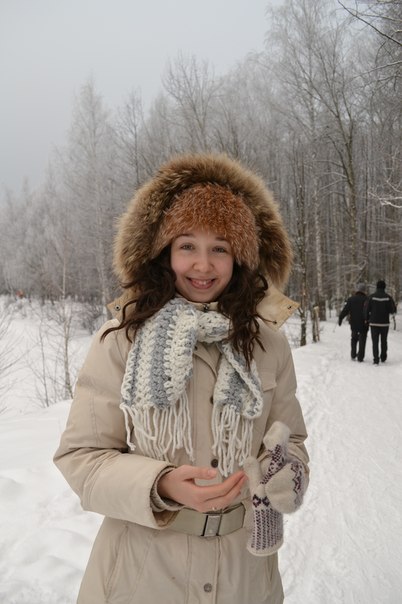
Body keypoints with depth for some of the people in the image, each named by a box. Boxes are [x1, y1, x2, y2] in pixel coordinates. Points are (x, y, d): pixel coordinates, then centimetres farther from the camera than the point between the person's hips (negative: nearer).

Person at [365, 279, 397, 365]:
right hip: (385, 323, 1)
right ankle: (383, 358, 27)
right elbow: (393, 310, -6)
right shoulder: (388, 297, -7)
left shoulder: (371, 297, -7)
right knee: (384, 341, 18)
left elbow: (366, 310, -7)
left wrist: (367, 319, 8)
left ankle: (376, 360, -2)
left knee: (375, 342, 3)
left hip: (374, 323, -1)